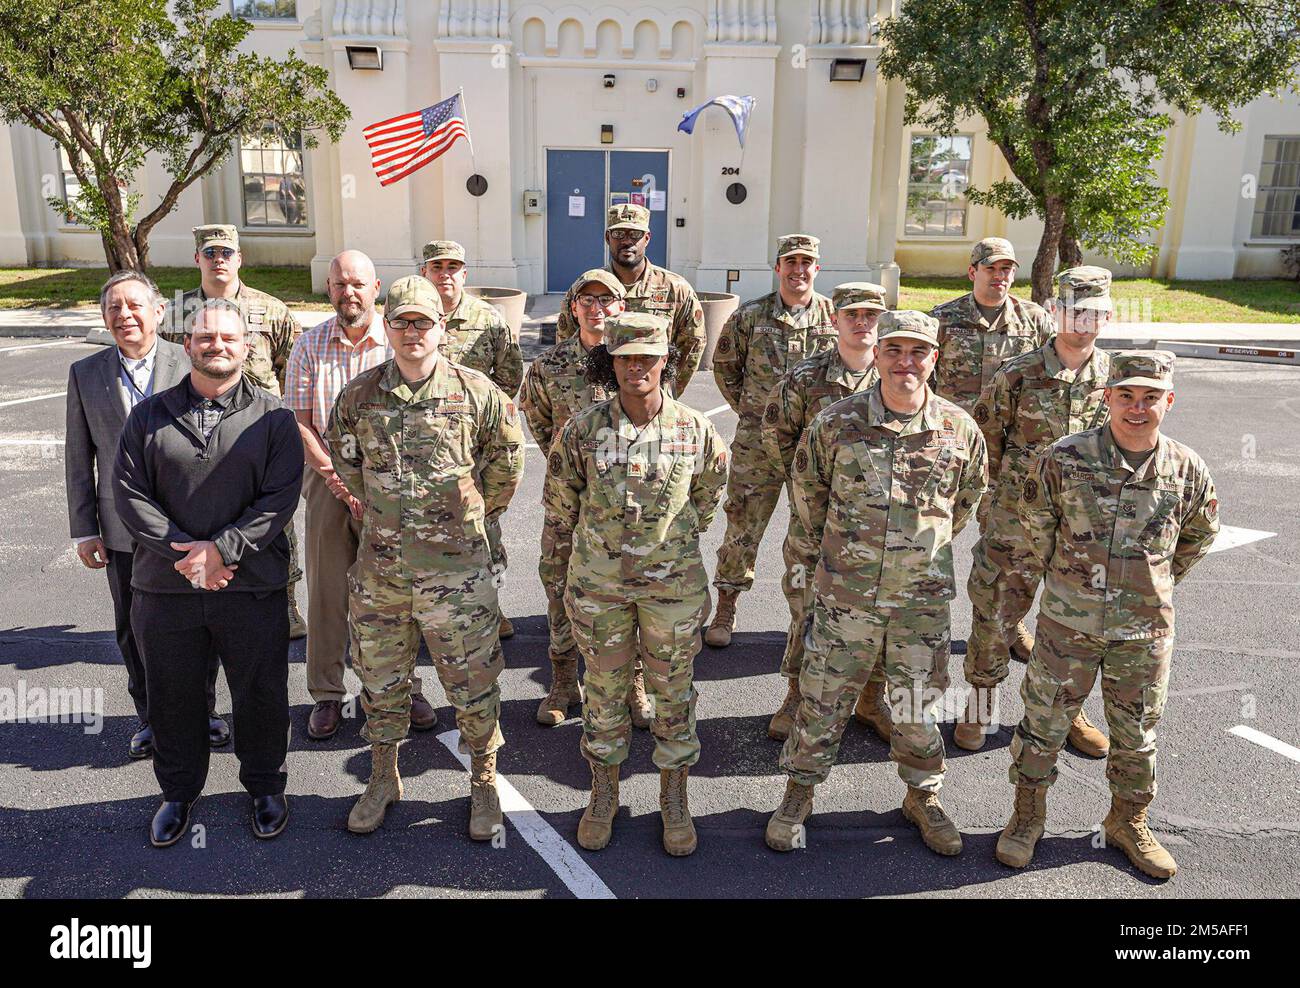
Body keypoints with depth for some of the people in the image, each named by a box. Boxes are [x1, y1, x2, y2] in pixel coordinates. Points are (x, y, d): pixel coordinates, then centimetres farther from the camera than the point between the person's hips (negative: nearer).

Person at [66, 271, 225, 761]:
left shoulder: (192, 363, -6)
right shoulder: (85, 373, 2)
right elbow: (79, 458, 5)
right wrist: (83, 529, 2)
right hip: (124, 531, 2)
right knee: (134, 630, 13)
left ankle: (202, 709, 29)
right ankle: (150, 717, 31)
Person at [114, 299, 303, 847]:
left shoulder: (272, 417, 1)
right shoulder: (149, 416, 7)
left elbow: (280, 497, -8)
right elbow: (129, 494, 0)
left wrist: (221, 549, -17)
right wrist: (183, 553, -11)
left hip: (252, 586, -2)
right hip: (165, 586, 2)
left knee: (261, 693, 9)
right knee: (171, 697, 14)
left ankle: (265, 786, 31)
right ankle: (178, 791, 36)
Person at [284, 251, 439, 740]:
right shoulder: (309, 346, 3)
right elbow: (301, 425, 0)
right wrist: (344, 485, -10)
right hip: (327, 481, 1)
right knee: (327, 591, 6)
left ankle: (403, 687, 19)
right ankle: (326, 695, 19)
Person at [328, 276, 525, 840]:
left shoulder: (476, 392, -6)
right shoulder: (359, 395, 1)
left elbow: (506, 460, 8)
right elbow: (343, 461, 17)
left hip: (456, 567, -2)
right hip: (379, 566, 3)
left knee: (473, 682, 6)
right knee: (380, 678, 16)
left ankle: (483, 784, 26)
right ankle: (383, 778, 36)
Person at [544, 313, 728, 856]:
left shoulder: (696, 431, -8)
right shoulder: (582, 430, -9)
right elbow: (560, 503, 6)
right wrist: (566, 556, 16)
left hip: (673, 582, 0)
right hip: (598, 582, 0)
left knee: (673, 690, 11)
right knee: (604, 688, 13)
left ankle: (674, 799, 31)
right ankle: (604, 794, 34)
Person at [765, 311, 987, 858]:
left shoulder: (960, 429, -4)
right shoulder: (836, 423, -9)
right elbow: (808, 490, 8)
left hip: (924, 597, 1)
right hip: (844, 594, -1)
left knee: (918, 706, 14)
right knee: (823, 700, 9)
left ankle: (923, 796, 38)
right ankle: (798, 794, 30)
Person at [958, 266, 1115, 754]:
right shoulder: (1018, 374, -8)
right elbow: (983, 437, 0)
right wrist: (1002, 491, 5)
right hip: (1015, 517, -3)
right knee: (995, 612, 5)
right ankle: (979, 705, 23)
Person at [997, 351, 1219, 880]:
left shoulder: (1188, 470, -7)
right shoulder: (1064, 458, -14)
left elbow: (1200, 535, 14)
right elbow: (1035, 522, 4)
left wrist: (1156, 583, 12)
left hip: (1146, 629, 2)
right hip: (1068, 622, -2)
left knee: (1136, 732, 17)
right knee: (1044, 722, 9)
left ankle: (1128, 822, 39)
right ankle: (1028, 815, 30)